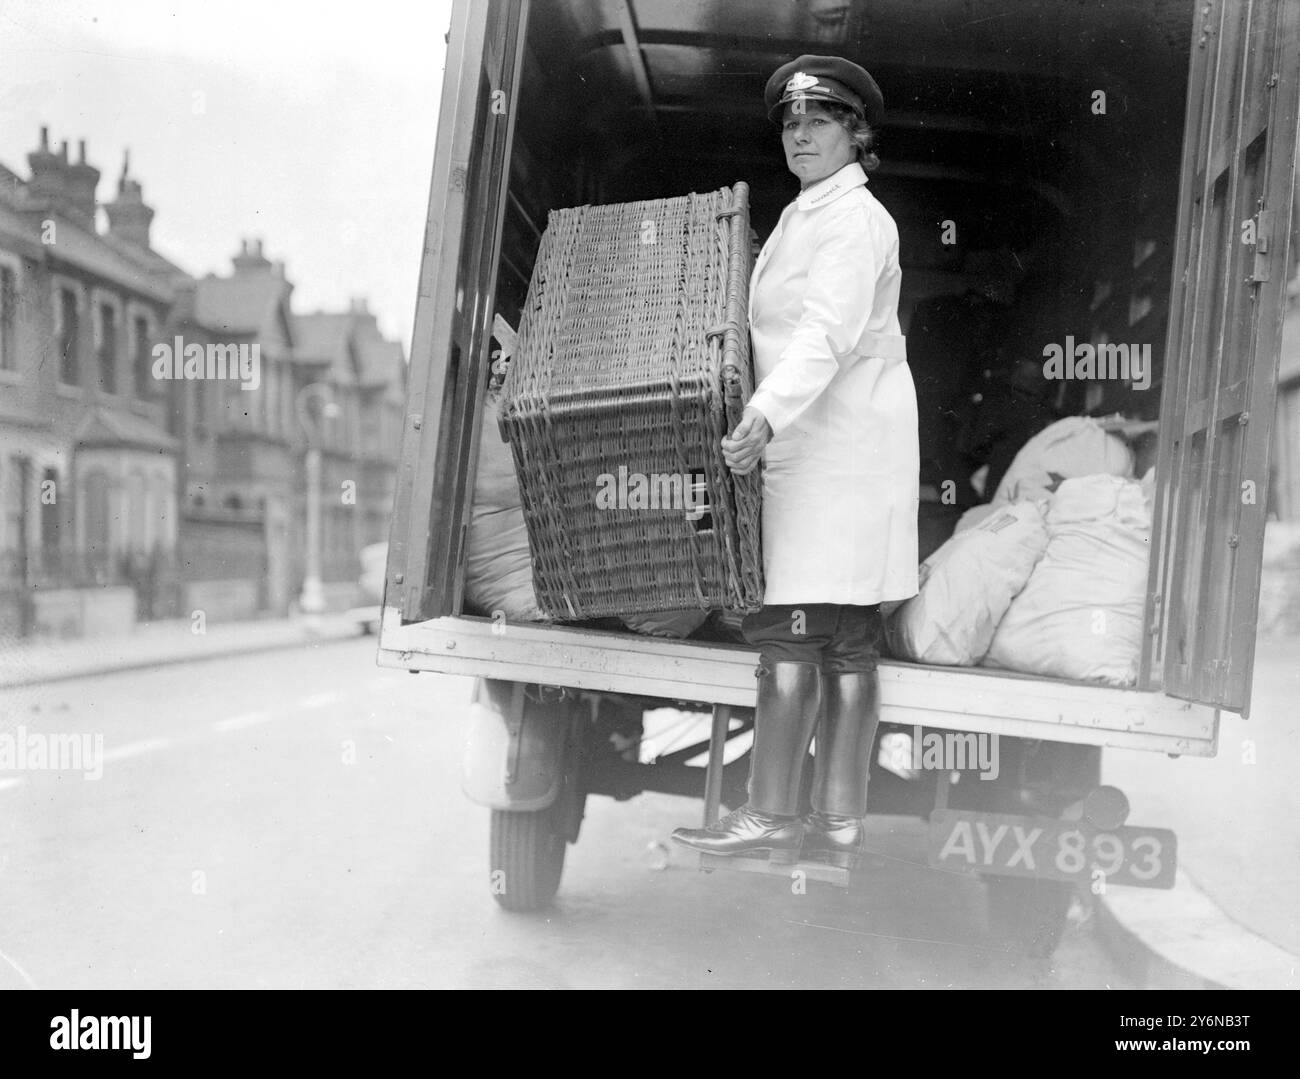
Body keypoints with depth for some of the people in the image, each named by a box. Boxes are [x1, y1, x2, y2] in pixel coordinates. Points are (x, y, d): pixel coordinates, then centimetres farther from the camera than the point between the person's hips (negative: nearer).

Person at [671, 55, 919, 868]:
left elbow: (828, 335, -23)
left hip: (839, 448, -10)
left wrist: (767, 415, -35)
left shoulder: (854, 220, -8)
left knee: (790, 630, -11)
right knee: (846, 639, 7)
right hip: (815, 444, 10)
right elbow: (779, 334, 30)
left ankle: (771, 818, -6)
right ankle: (840, 825, 11)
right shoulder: (806, 215, 23)